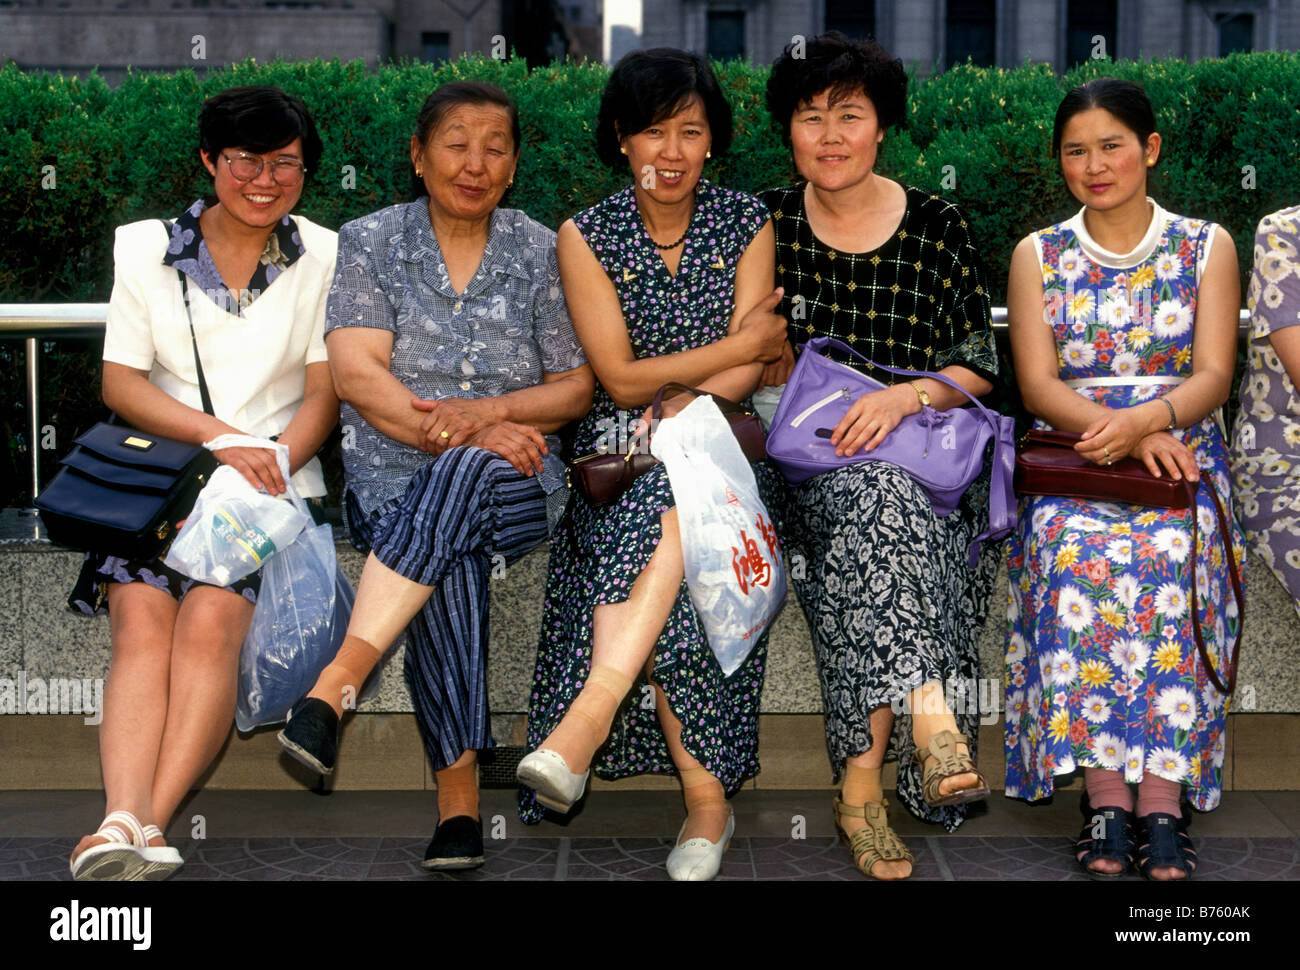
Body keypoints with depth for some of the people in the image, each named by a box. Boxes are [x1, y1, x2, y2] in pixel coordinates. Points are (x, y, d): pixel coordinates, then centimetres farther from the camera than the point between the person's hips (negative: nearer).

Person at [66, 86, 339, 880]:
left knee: (211, 620, -28)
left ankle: (145, 827, -38)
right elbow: (121, 383, 3)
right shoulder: (147, 249, 10)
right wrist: (221, 438, -13)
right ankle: (126, 822, -42)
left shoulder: (323, 258, 10)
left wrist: (262, 469, -13)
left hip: (273, 481, -1)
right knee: (142, 619, -27)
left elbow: (323, 397, 6)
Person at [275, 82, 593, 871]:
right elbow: (357, 375, -4)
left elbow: (576, 390, 8)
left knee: (460, 480, -37)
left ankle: (335, 686, -42)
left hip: (518, 482, 0)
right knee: (449, 562, -35)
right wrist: (450, 429, -19)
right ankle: (459, 797, -36)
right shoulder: (369, 243, 8)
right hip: (394, 482, 0)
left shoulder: (542, 253, 10)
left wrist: (487, 414, -12)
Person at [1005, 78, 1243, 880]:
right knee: (1077, 554, -33)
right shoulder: (1038, 256, 13)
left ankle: (1161, 802, -34)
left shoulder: (1206, 246, 11)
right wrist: (1121, 436, -16)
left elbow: (1213, 377, 1)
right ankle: (1105, 796, -33)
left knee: (1170, 554, -33)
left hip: (1180, 451, 0)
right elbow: (1038, 385, 2)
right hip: (1070, 458, 1)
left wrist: (1146, 419, -21)